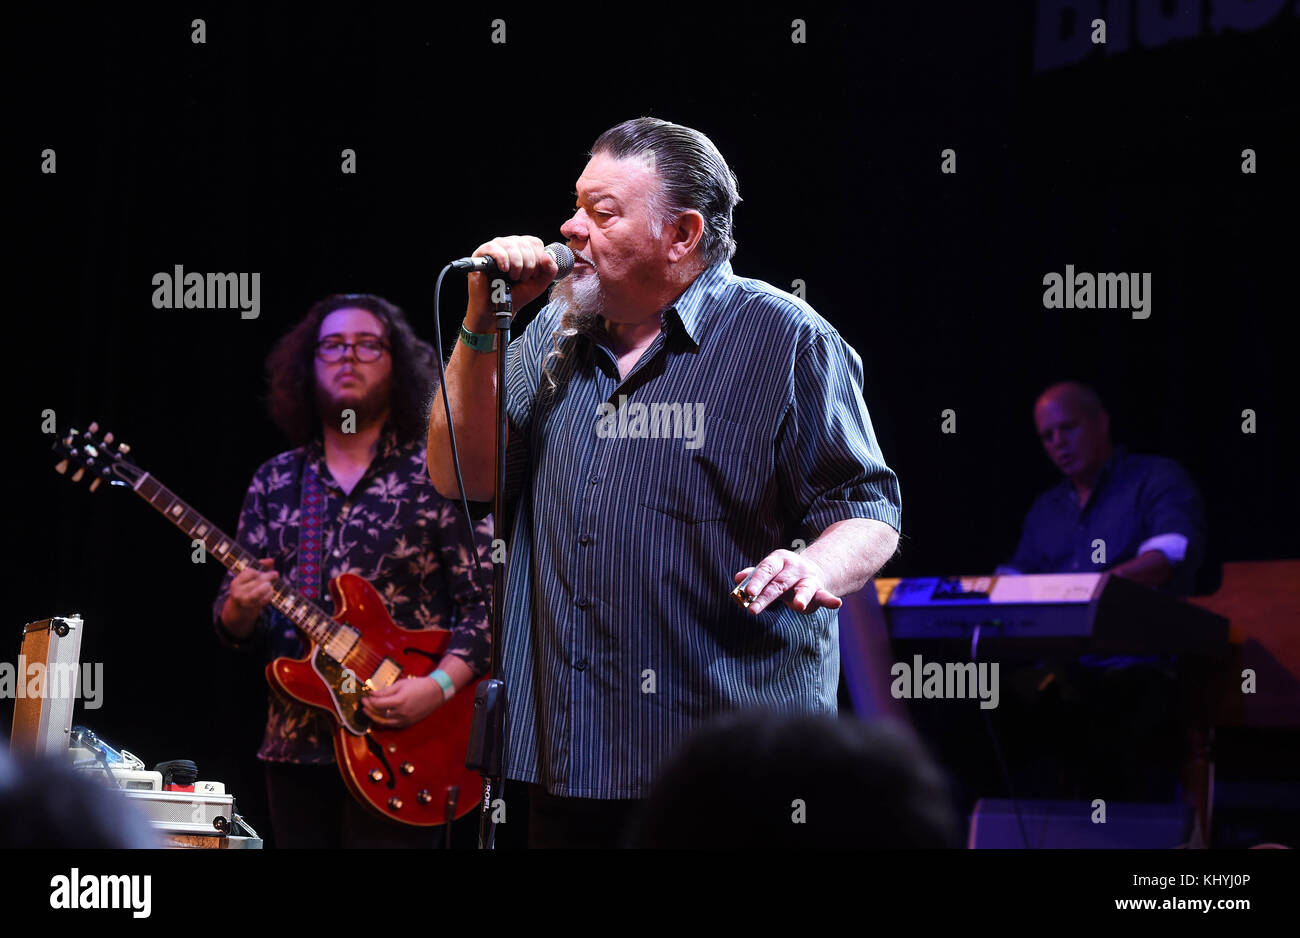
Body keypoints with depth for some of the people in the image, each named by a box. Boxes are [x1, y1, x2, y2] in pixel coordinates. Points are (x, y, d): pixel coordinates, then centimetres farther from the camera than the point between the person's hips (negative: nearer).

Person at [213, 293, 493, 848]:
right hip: (294, 744, 5)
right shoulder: (274, 483, 12)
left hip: (395, 750, -4)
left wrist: (439, 685, -20)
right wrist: (241, 610, -10)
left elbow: (486, 604, -6)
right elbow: (234, 626, 13)